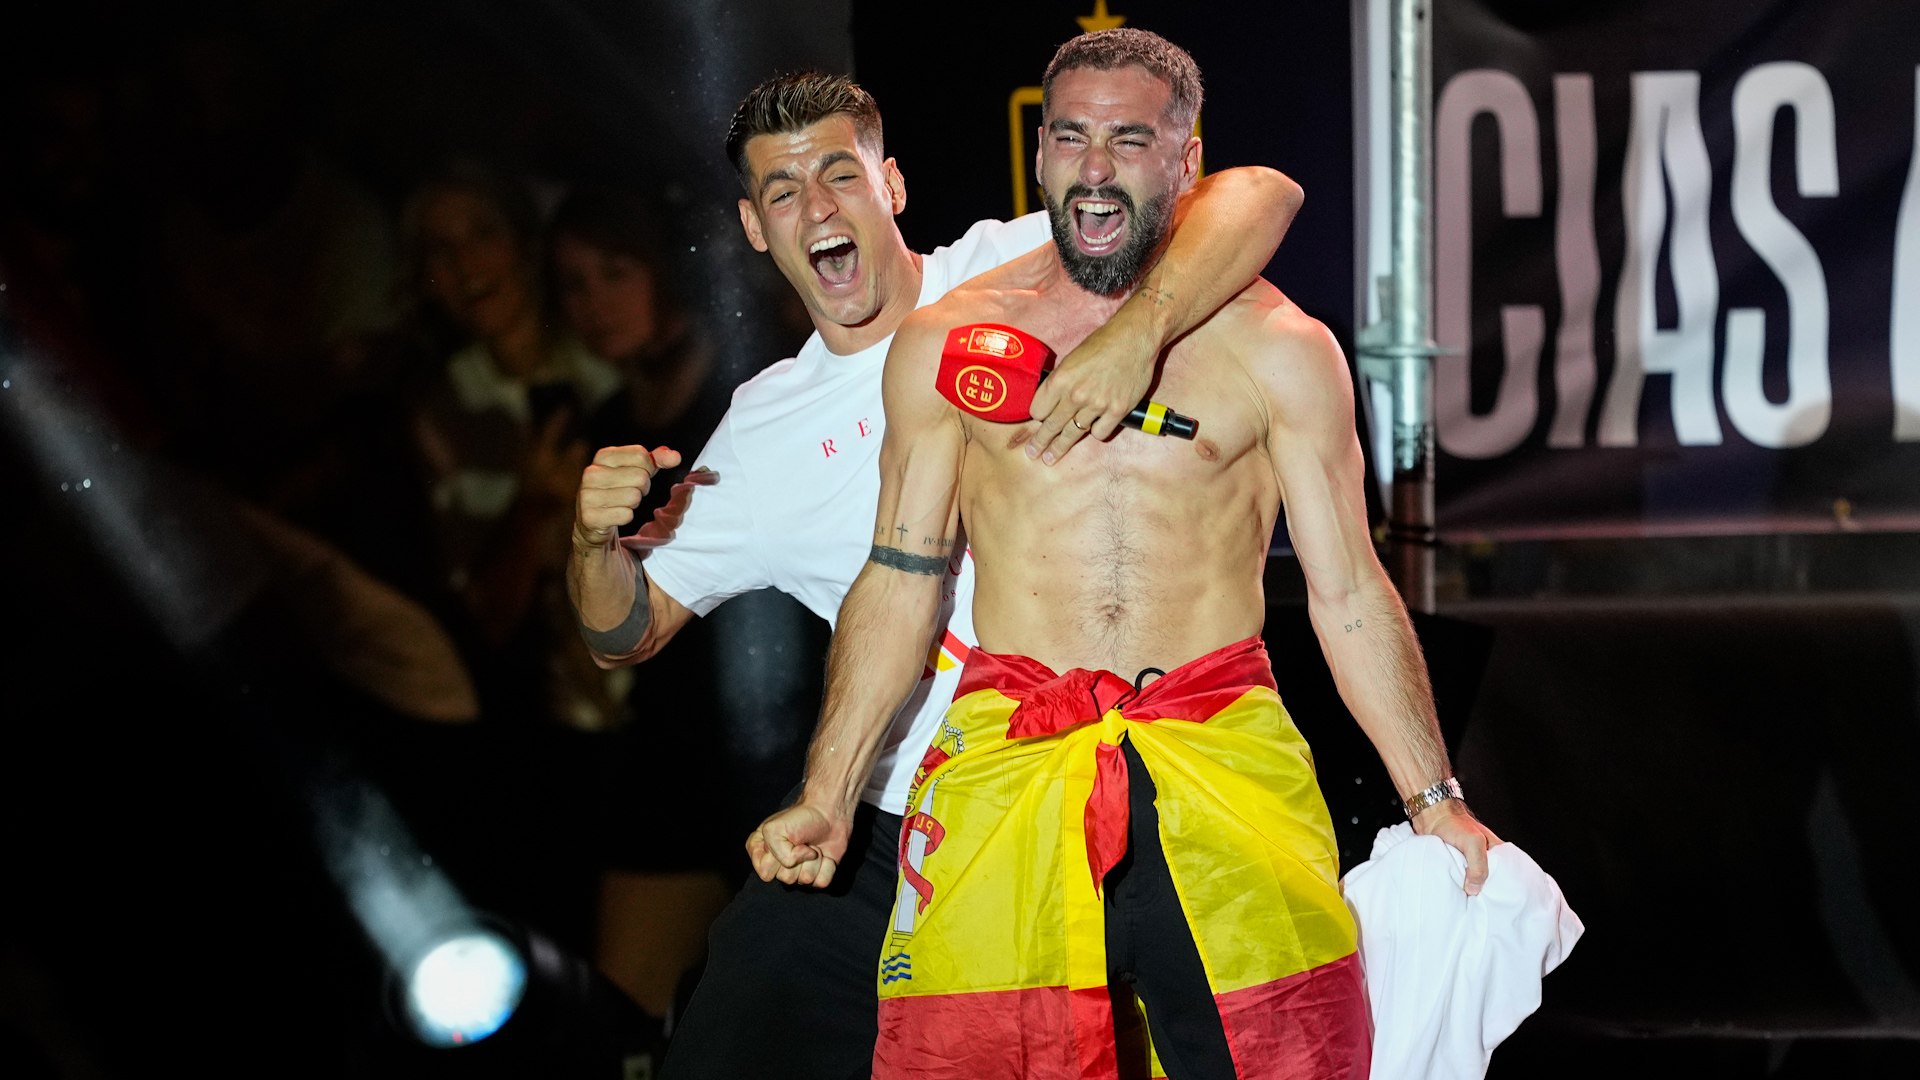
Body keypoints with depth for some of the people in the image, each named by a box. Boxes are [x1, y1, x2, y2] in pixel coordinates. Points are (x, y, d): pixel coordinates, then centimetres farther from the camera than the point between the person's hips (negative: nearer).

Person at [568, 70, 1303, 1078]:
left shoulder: (1015, 272, -3)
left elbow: (1260, 195, -15)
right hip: (897, 834, 4)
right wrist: (598, 541, -7)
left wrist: (1134, 331, -32)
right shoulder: (765, 426, 10)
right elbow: (628, 631, 16)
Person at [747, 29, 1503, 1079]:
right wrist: (826, 801, 5)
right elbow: (901, 583, 12)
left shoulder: (1277, 350, 7)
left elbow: (1348, 595, 8)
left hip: (1224, 763, 0)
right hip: (1004, 759, 1)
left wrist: (1434, 802, 4)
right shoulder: (945, 343, 10)